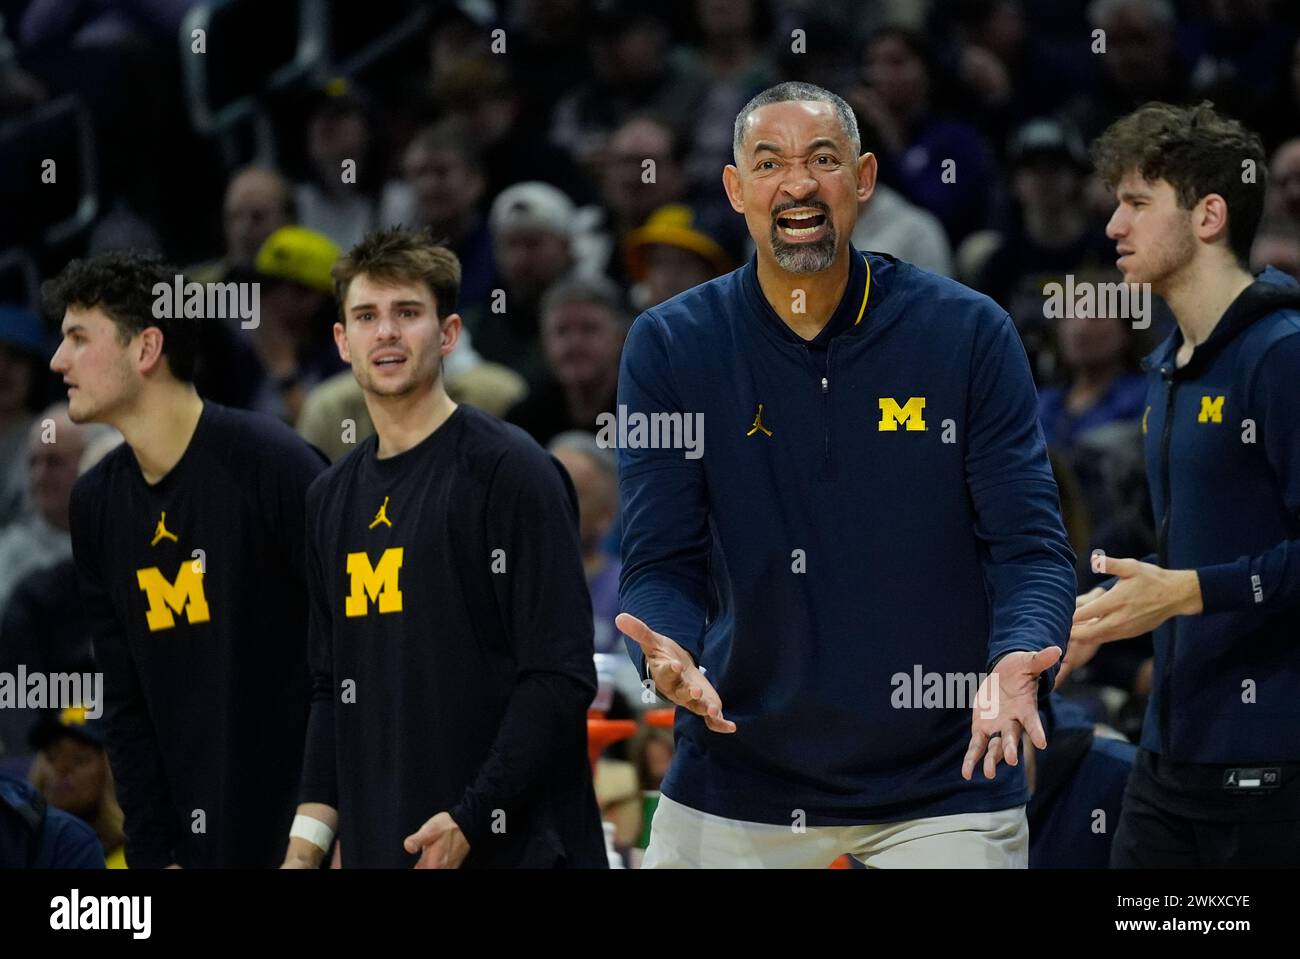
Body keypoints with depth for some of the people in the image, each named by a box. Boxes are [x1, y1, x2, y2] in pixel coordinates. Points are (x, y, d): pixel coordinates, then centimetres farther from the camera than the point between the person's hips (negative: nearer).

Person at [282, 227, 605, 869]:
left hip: (510, 847, -6)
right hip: (377, 850, 6)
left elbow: (561, 677, -13)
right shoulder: (332, 497, 14)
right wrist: (308, 840, 9)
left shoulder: (510, 470, -7)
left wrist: (469, 821, -18)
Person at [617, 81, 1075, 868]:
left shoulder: (969, 333, -4)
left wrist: (1016, 664, -27)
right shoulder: (670, 346, -1)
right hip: (733, 792, 1)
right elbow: (662, 560, -4)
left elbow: (1030, 545, -6)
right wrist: (667, 653, -26)